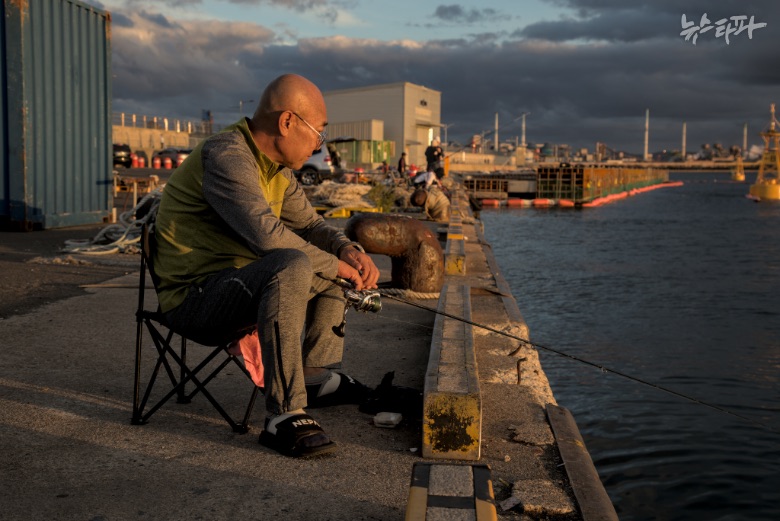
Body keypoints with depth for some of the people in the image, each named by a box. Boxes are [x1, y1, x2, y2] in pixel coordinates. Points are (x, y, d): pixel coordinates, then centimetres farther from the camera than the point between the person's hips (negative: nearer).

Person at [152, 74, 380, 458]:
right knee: (292, 266, -35)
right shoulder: (225, 154, -20)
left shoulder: (278, 168, 10)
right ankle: (284, 416, -30)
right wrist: (333, 264, -20)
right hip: (192, 295, -10)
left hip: (239, 288, 10)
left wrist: (349, 251, -3)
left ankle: (317, 378, 15)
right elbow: (266, 233, -32)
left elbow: (309, 224, 17)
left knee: (335, 257, 14)